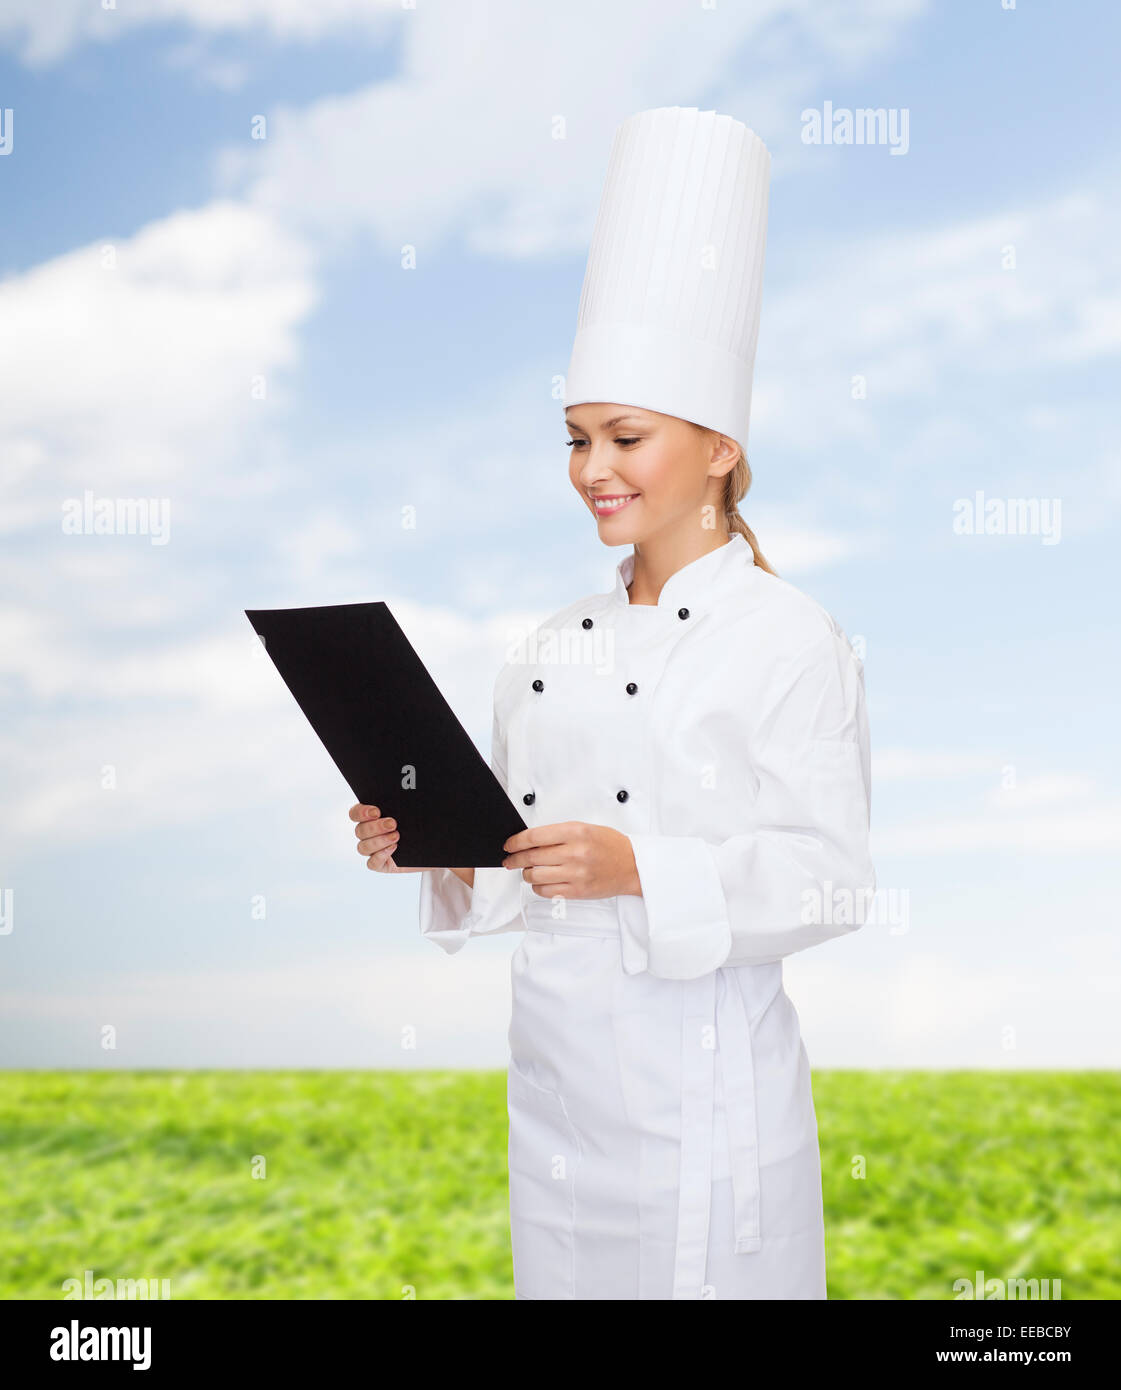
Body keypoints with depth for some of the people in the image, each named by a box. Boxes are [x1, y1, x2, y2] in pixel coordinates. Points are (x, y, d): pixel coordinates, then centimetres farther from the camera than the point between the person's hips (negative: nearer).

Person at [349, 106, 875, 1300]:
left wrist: (640, 870, -25)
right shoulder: (550, 653, 10)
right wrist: (441, 853, -4)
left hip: (702, 1085, -6)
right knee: (559, 1274, 16)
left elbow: (829, 879, -13)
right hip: (554, 1070, 6)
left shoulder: (789, 640, -9)